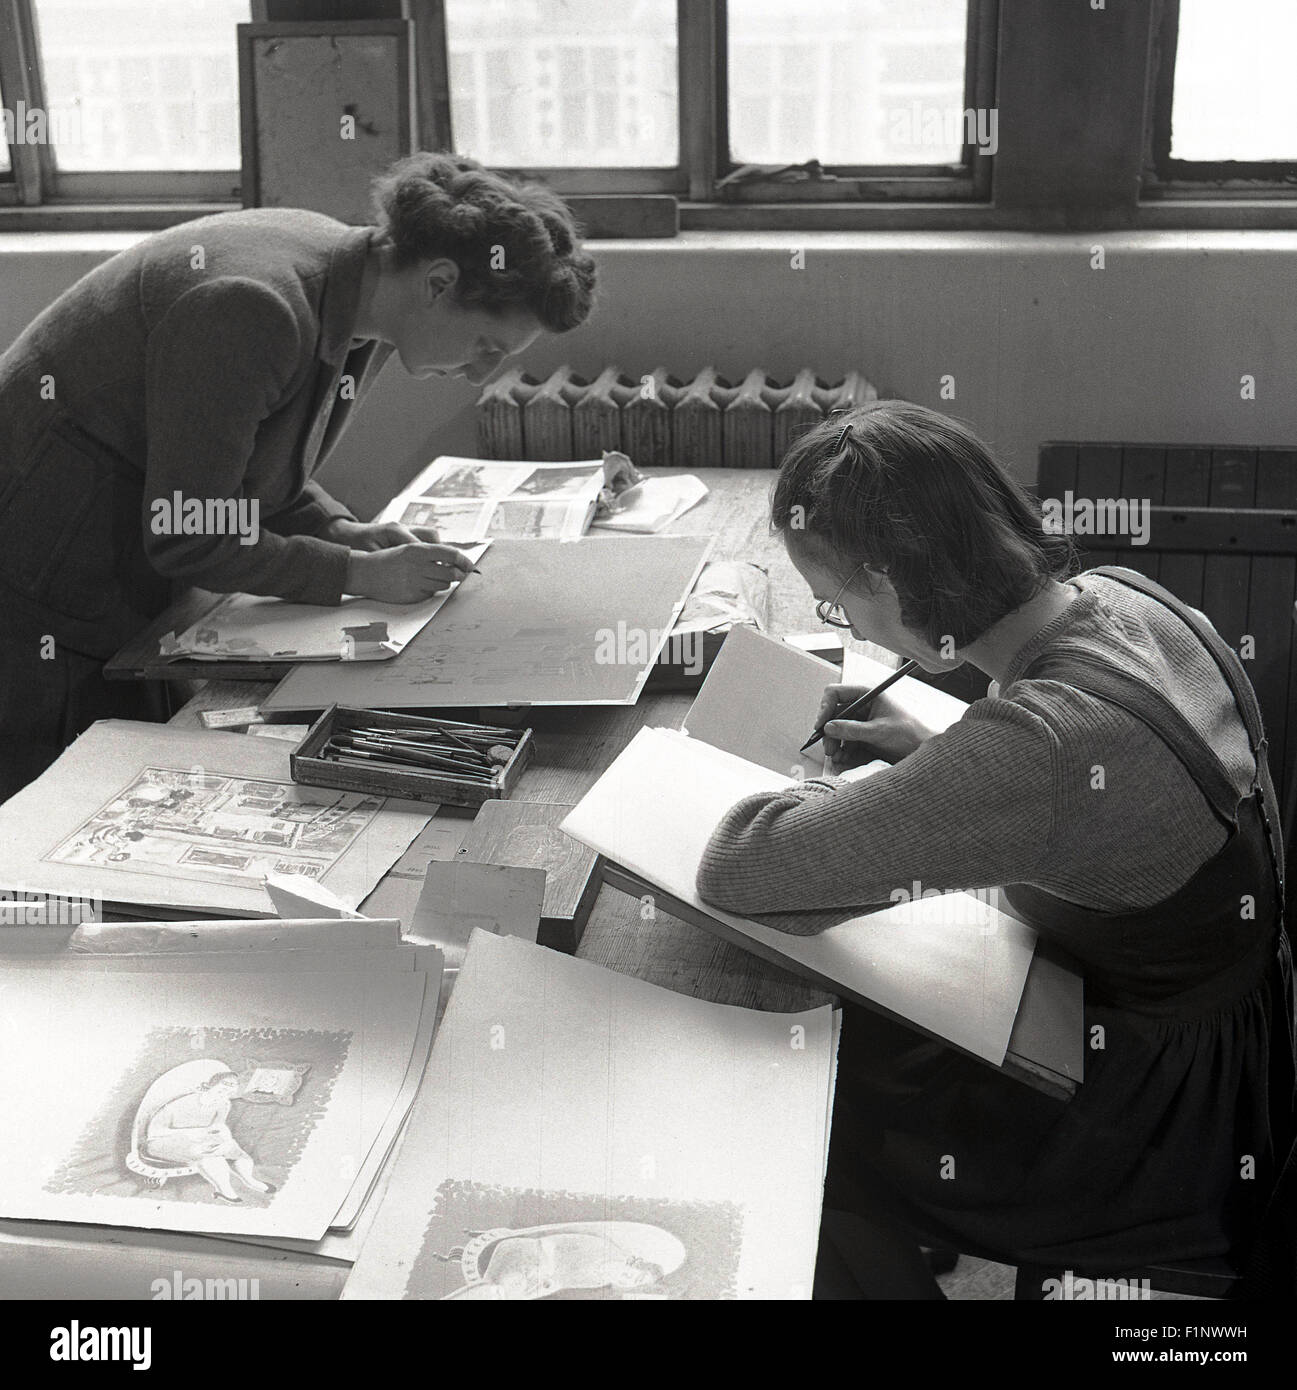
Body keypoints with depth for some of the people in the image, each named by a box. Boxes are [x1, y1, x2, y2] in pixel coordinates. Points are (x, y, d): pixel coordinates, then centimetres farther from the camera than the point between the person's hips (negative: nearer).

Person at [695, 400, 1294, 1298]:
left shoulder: (1040, 743, -38)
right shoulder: (1122, 599, -11)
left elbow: (739, 868, -34)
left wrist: (846, 791, -14)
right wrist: (931, 749, 1)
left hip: (1168, 1134, -8)